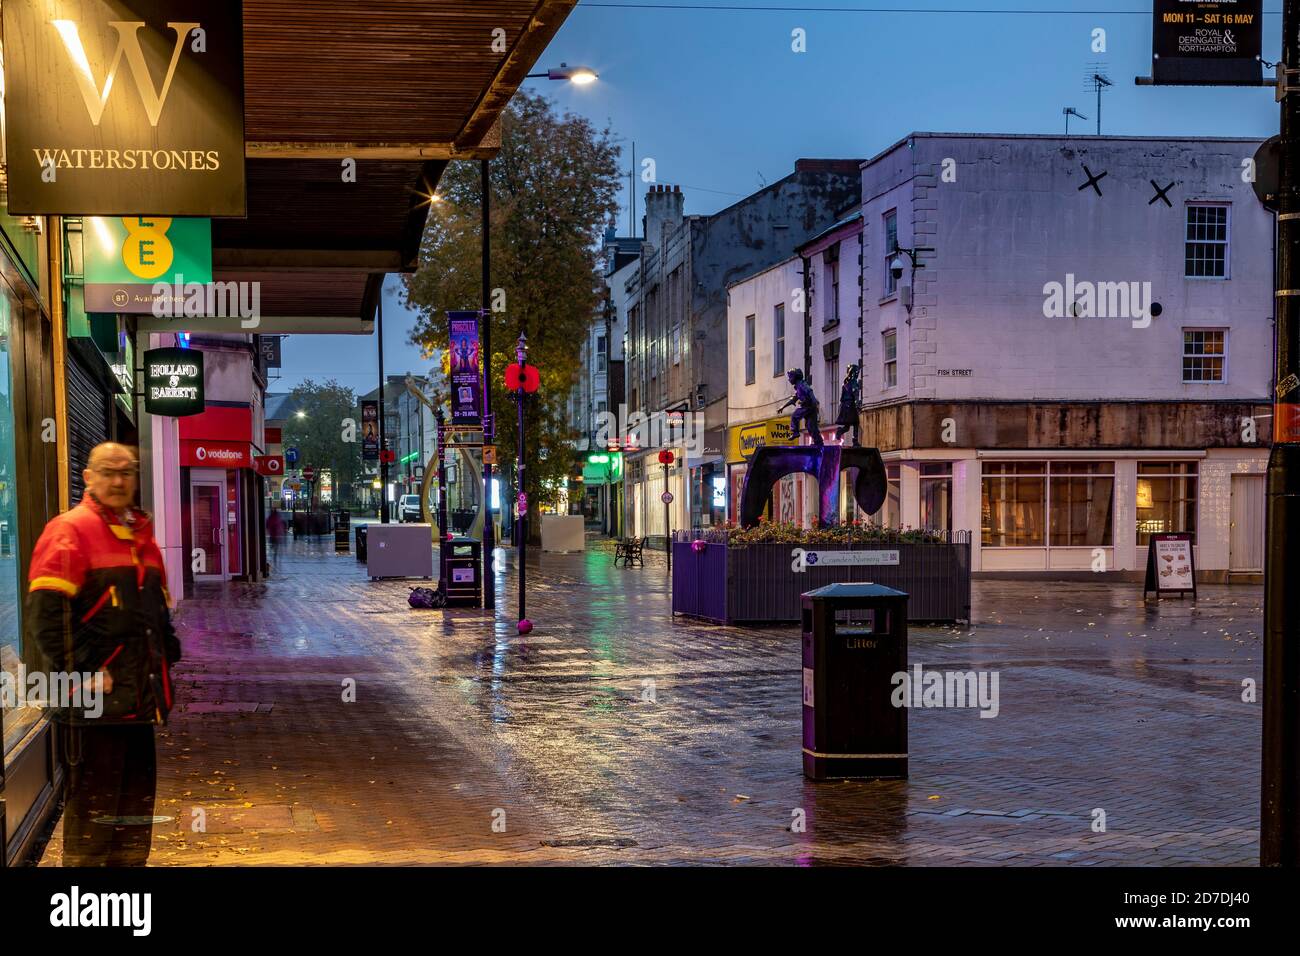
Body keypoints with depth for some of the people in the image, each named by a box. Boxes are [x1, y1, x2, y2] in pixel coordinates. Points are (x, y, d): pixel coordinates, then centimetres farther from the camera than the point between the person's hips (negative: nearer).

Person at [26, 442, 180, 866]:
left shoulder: (140, 534, 17)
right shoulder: (69, 530, -9)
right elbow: (44, 614, -16)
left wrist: (165, 660, 14)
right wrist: (85, 670, -18)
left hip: (140, 698, 8)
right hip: (96, 700, -8)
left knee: (136, 798, 14)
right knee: (93, 804, -4)